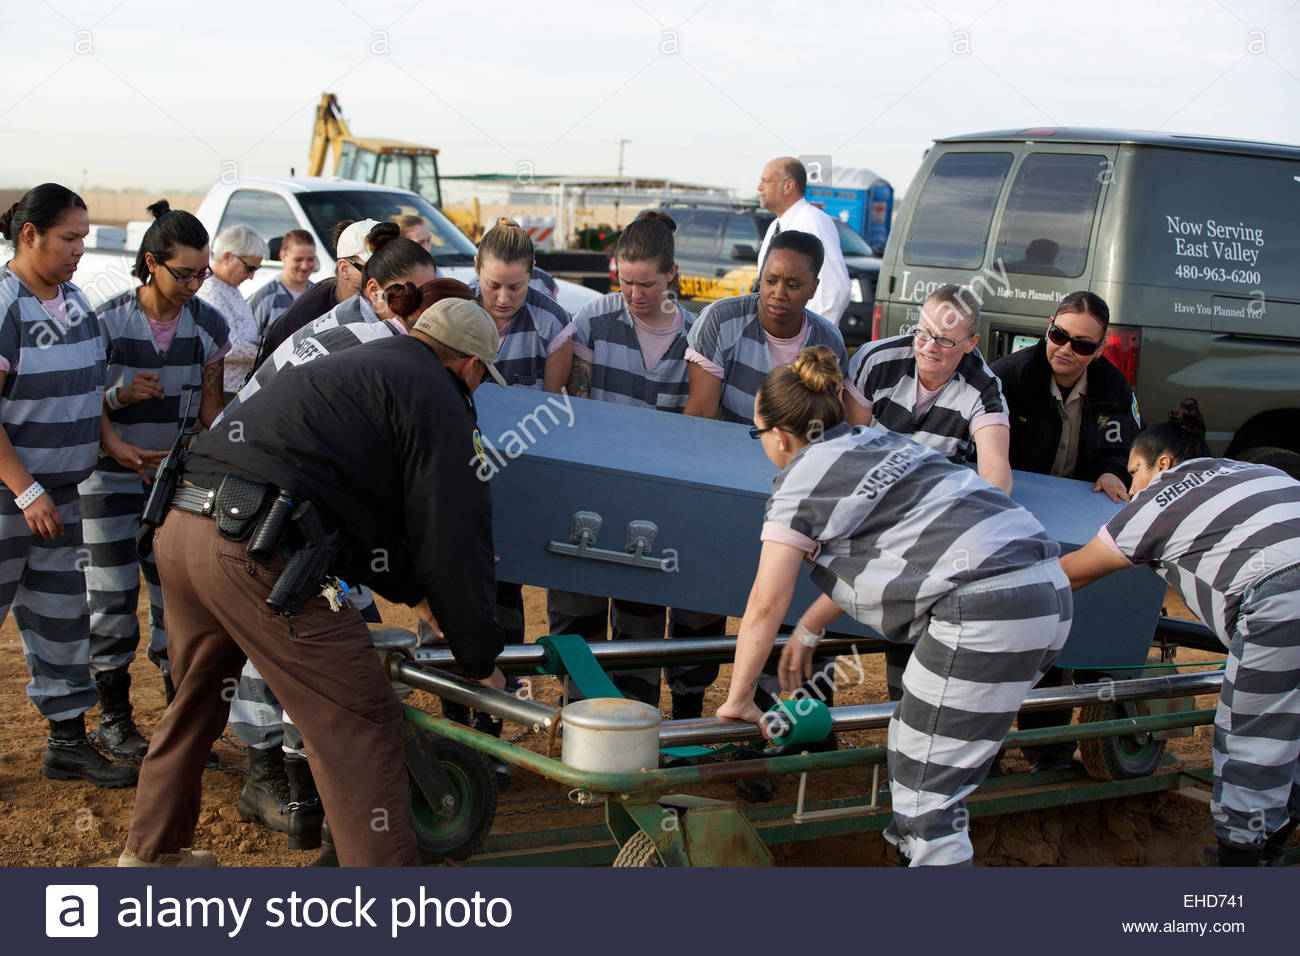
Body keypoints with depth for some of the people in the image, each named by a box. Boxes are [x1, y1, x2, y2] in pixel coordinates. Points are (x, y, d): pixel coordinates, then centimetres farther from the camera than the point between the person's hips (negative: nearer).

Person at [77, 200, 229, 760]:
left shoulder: (208, 324, -1)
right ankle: (114, 717, 13)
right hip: (112, 479, -3)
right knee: (112, 599, -1)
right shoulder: (108, 321, -10)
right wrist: (120, 396, -26)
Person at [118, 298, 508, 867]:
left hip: (179, 524, 10)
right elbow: (453, 535, -1)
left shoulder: (347, 369, 29)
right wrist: (479, 660, 8)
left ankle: (152, 849, 45)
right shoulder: (434, 395, 2)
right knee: (359, 724, -4)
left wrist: (414, 590, 41)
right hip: (258, 552, -10)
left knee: (197, 701, 29)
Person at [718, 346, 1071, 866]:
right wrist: (809, 632, 36)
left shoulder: (803, 477, -1)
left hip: (989, 611, -9)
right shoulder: (875, 440, 24)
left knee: (926, 798, -3)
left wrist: (737, 698, 9)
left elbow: (766, 604, 0)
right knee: (913, 753, 20)